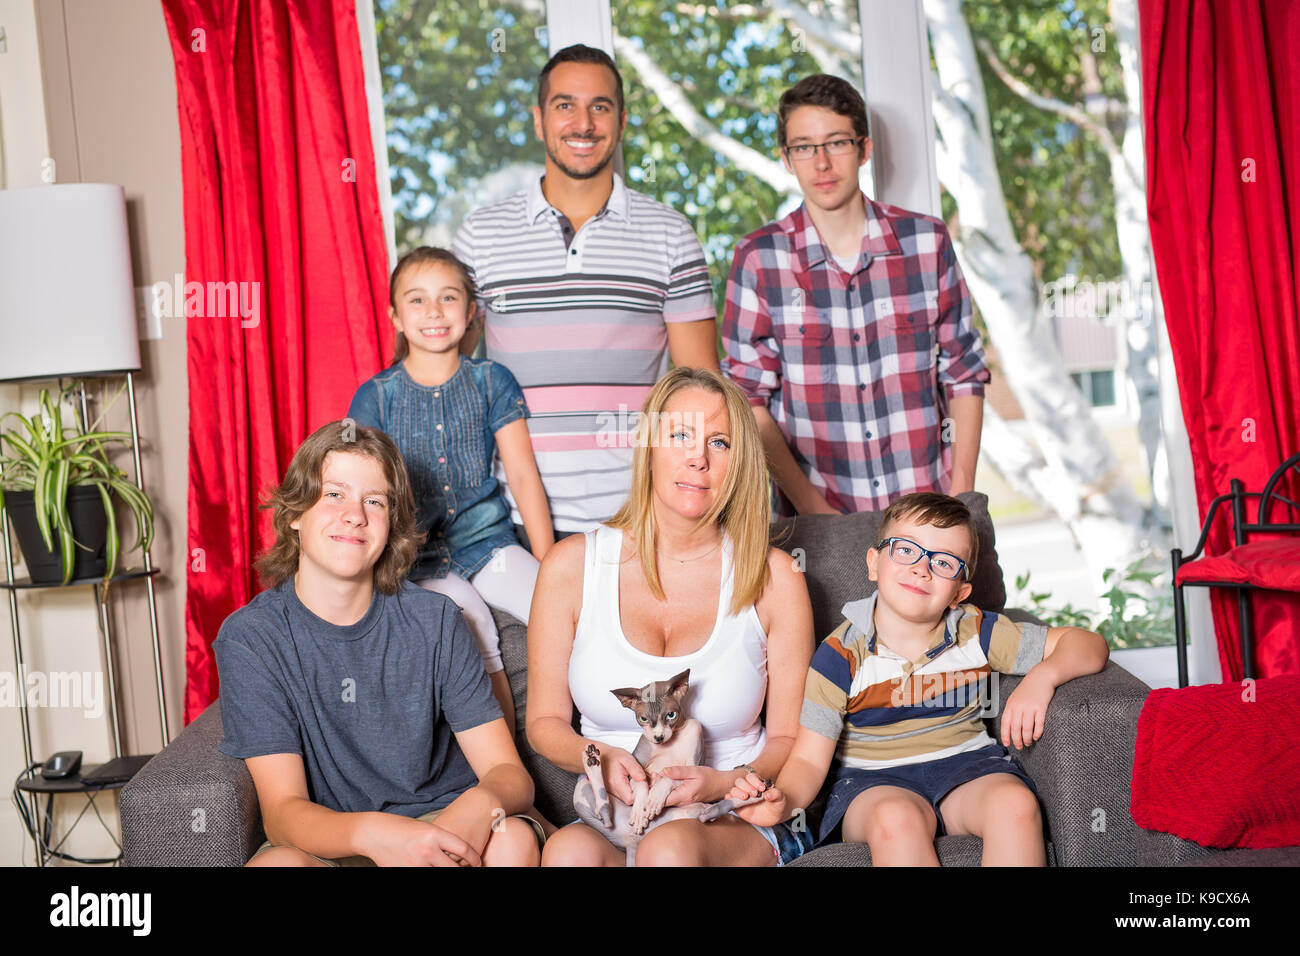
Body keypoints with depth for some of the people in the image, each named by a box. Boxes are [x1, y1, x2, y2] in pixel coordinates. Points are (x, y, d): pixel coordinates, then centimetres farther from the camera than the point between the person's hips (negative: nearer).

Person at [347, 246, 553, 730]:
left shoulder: (492, 381, 4)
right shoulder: (376, 396, 0)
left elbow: (522, 474, 2)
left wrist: (549, 565, -5)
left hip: (487, 540, 2)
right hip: (416, 555, -2)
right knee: (471, 620, -29)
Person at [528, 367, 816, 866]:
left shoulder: (773, 578, -2)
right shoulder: (572, 565, 1)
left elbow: (788, 738, 4)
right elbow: (544, 721, 7)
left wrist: (724, 783, -16)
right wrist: (600, 757, -14)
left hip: (738, 823, 0)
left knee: (671, 845, -34)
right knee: (569, 849, -34)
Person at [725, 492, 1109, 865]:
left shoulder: (976, 633, 0)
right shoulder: (841, 655, -7)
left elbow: (1086, 644, 5)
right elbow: (809, 760, -7)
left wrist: (1041, 678, -17)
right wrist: (783, 800, -31)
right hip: (875, 781, -2)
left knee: (1016, 803, -30)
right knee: (896, 819, -37)